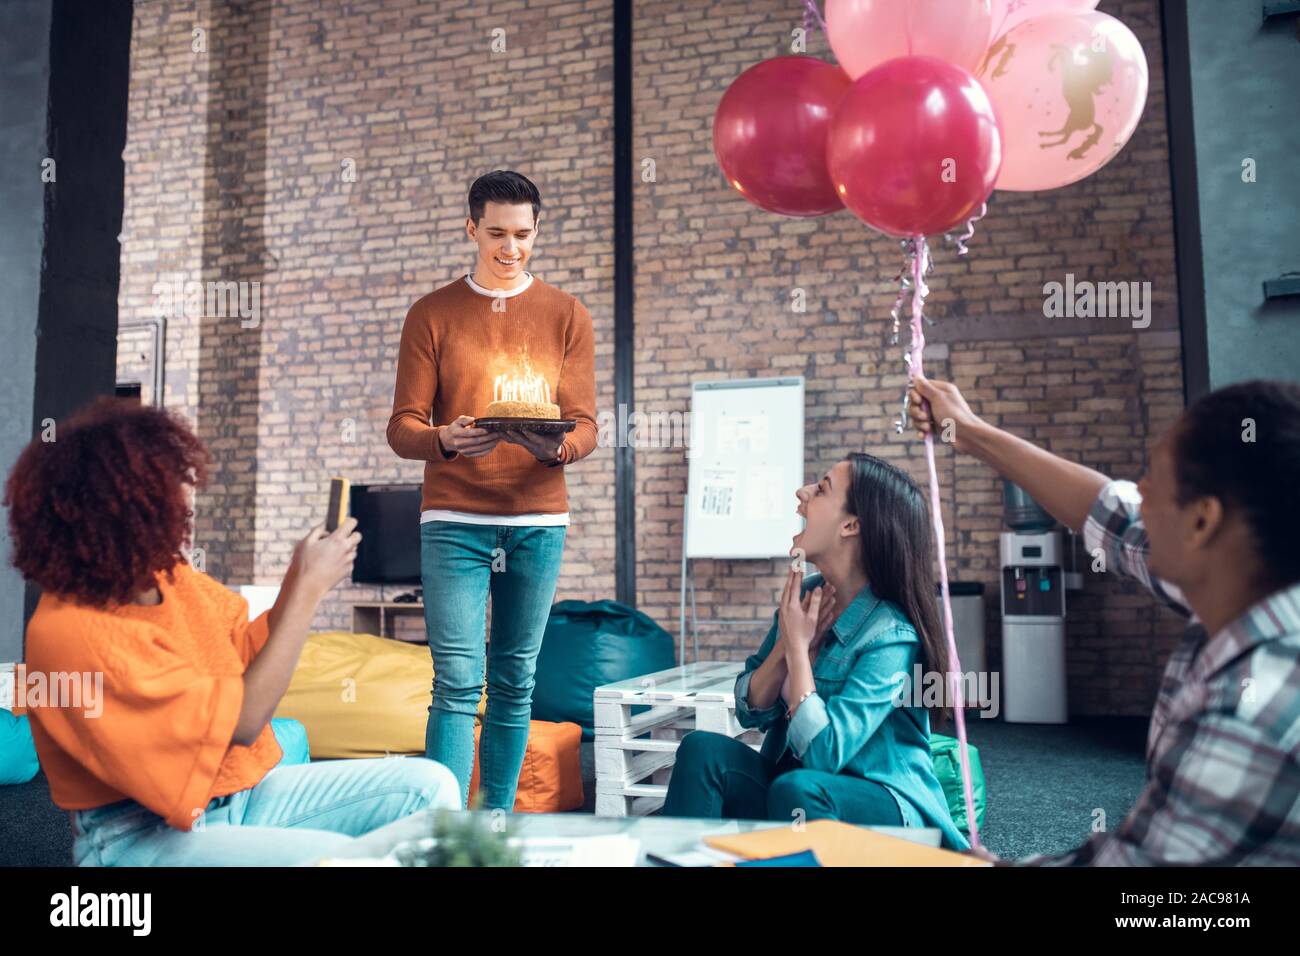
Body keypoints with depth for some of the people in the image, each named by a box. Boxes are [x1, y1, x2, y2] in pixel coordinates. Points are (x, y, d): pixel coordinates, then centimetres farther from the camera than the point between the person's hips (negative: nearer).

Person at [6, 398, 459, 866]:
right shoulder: (68, 631, -24)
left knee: (427, 785, -5)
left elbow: (249, 651, 11)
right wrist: (310, 588, -22)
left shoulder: (169, 575, -1)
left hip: (242, 793, 8)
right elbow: (241, 720, -24)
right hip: (146, 835, -7)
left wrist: (300, 574, -5)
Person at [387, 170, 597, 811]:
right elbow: (402, 427, 1)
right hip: (454, 521, -1)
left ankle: (497, 817, 17)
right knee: (457, 682, -6)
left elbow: (585, 426, 4)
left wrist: (557, 446, -20)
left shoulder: (567, 317, 11)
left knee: (515, 682, 6)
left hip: (538, 521, 2)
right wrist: (444, 440, -22)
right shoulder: (432, 315, 8)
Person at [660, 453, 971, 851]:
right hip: (793, 779, 6)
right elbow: (750, 712, 2)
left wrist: (799, 646, -22)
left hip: (886, 807, -6)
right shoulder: (805, 594, -2)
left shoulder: (890, 633, -22)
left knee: (795, 789, -36)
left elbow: (824, 752, -28)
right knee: (703, 750, -19)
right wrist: (787, 643, -15)